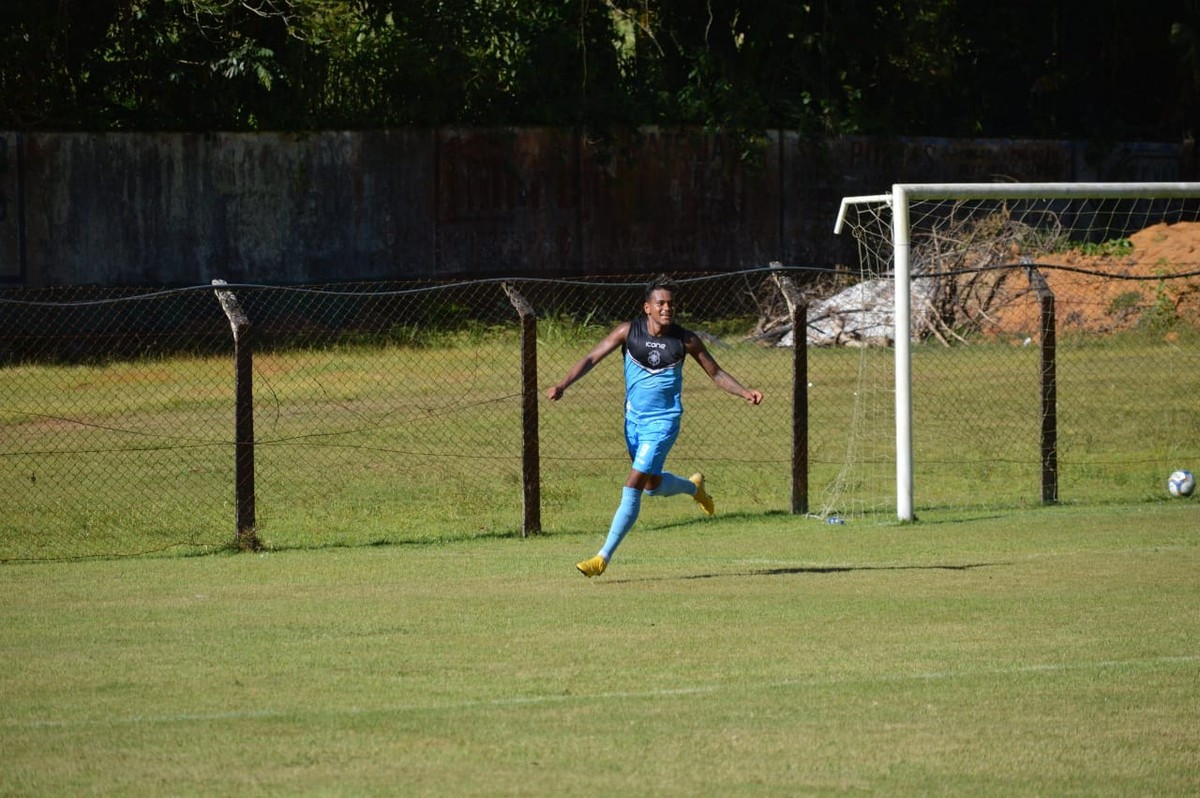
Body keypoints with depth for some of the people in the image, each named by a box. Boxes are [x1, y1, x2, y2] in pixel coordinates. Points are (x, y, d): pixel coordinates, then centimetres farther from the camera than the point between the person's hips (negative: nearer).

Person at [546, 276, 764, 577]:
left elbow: (716, 373, 5)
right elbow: (592, 358, -7)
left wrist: (745, 393, -9)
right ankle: (694, 486, 51)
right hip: (634, 419, 3)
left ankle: (604, 556, -6)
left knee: (633, 487, -11)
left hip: (663, 421, -3)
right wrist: (562, 385, -20)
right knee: (653, 484, 17)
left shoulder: (685, 340, -7)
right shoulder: (628, 331, -6)